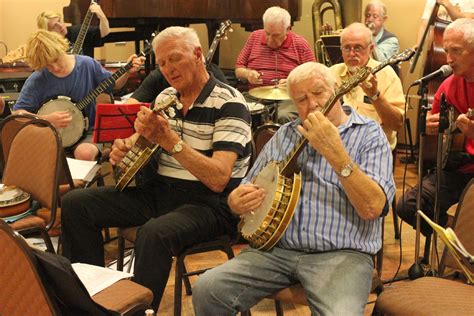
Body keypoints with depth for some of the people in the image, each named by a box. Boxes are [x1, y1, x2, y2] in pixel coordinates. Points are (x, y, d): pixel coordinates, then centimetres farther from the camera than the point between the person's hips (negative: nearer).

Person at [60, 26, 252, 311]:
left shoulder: (229, 102, -14)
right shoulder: (165, 98, 8)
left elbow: (218, 180, -24)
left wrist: (169, 139, -32)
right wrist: (125, 147, -4)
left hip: (209, 202, -7)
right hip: (159, 191, 8)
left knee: (154, 233, -38)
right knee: (75, 204, -2)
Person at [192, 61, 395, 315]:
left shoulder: (369, 135, 0)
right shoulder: (285, 134, 15)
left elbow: (372, 208, -15)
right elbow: (244, 191, 19)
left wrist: (335, 152, -25)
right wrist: (237, 201, -6)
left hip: (341, 253, -3)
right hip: (276, 248, 4)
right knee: (206, 290, -15)